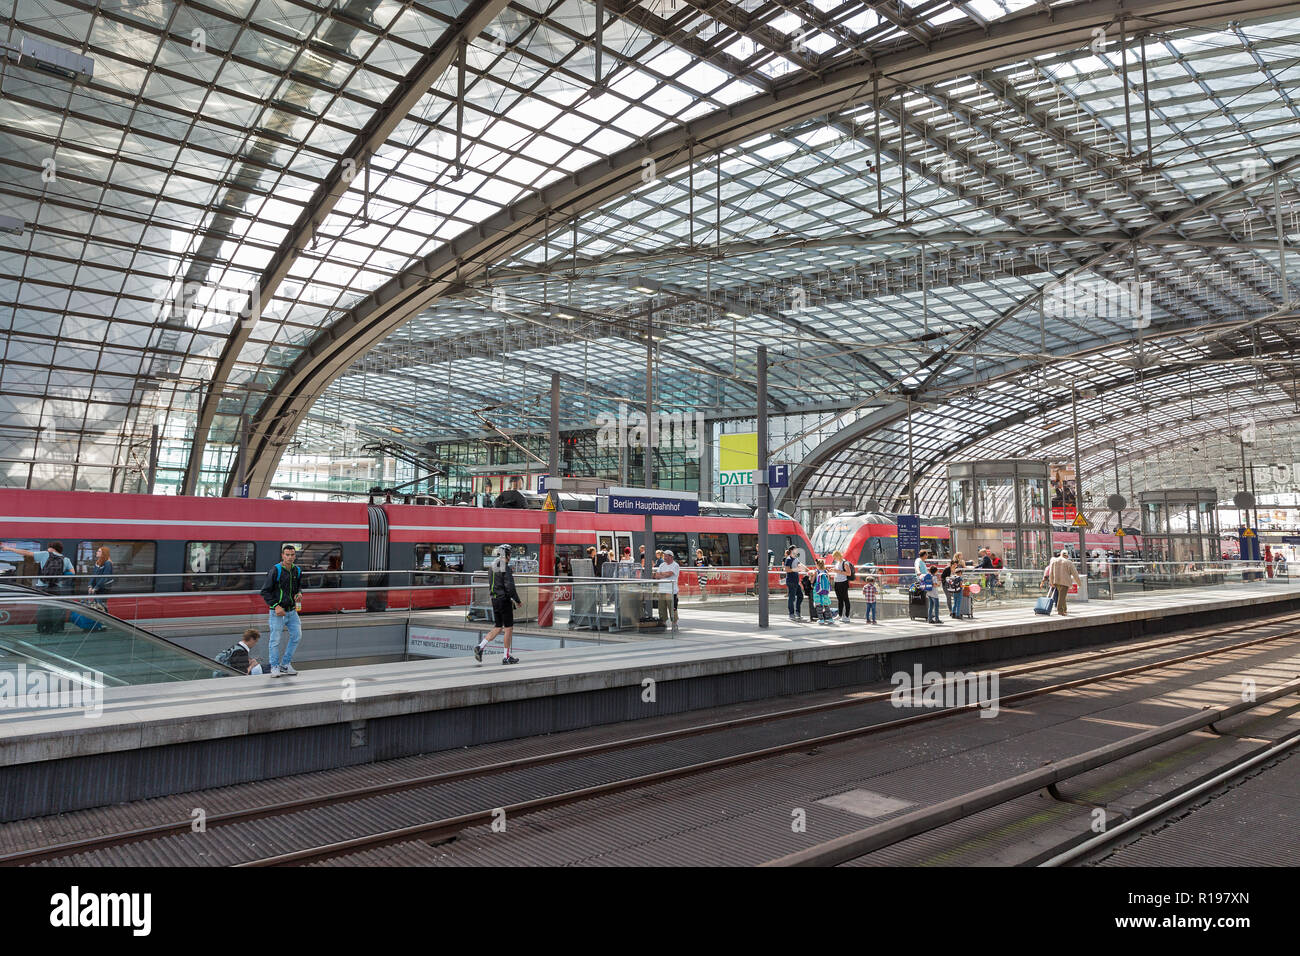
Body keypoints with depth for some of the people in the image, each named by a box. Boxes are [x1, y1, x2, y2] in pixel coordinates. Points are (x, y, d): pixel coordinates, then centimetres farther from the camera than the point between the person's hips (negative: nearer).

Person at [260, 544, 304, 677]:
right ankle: (275, 667, 13)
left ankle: (285, 664, 18)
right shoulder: (275, 571, -12)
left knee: (297, 635, 4)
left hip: (292, 610, 6)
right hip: (277, 611, -6)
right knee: (275, 640, -1)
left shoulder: (297, 571, 5)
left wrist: (299, 593, -1)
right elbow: (265, 591, -9)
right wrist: (276, 606, -16)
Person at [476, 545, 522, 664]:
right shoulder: (506, 568, -16)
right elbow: (510, 587, -21)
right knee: (509, 628, 3)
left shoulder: (491, 567, 10)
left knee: (497, 628, 14)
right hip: (504, 600, -8)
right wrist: (518, 601, -9)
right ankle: (507, 657, 9)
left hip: (494, 600, 8)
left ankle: (480, 647, 0)